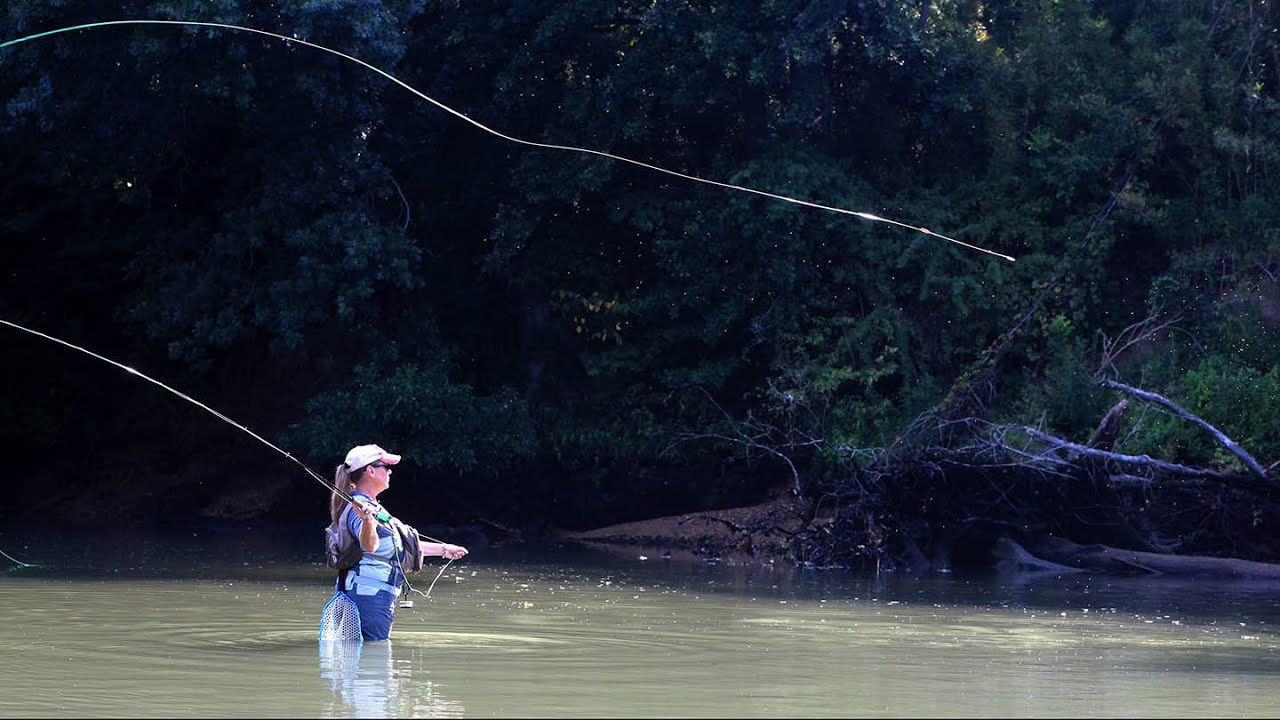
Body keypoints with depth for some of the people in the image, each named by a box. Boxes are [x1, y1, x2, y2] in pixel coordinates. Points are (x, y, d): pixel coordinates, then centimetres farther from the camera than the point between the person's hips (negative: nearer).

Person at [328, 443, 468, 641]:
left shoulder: (372, 507, 19)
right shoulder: (359, 507, -15)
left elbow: (401, 545, 29)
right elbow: (369, 545, -36)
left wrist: (442, 549, 36)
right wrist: (367, 520, -57)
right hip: (369, 593, -11)